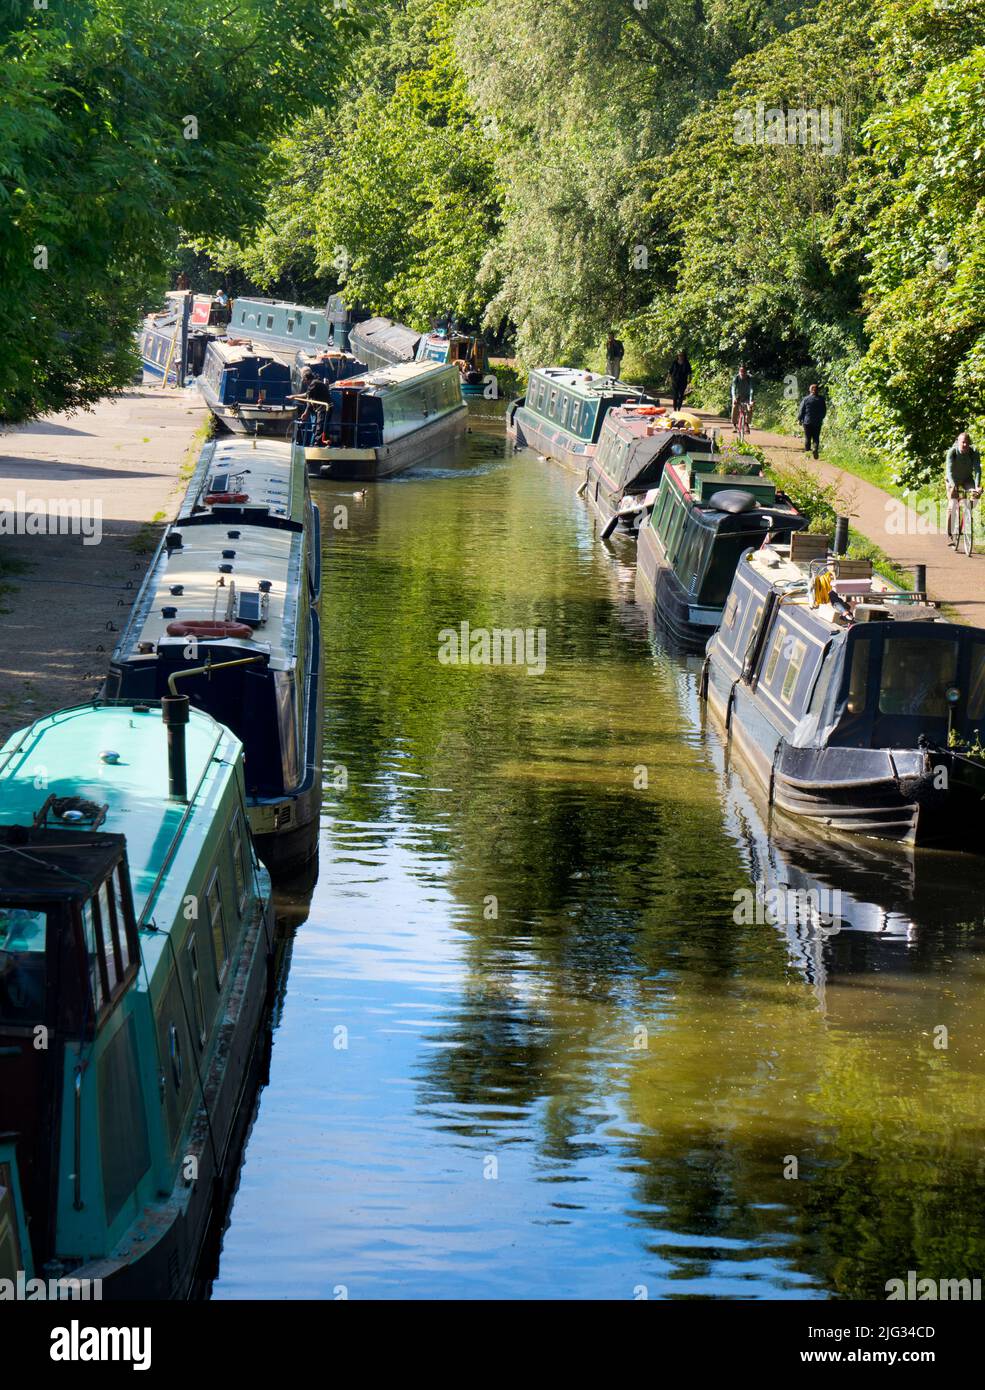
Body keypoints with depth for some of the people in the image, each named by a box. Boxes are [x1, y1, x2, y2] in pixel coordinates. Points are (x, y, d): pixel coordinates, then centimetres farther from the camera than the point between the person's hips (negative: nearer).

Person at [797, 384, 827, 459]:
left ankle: (807, 451, 9)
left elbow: (801, 410, -2)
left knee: (807, 438, 7)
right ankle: (815, 449, -19)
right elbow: (824, 411, 9)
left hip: (807, 421, -1)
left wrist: (799, 419, 9)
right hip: (818, 422, 1)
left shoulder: (806, 399, -6)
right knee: (816, 438, 3)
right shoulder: (821, 399, 0)